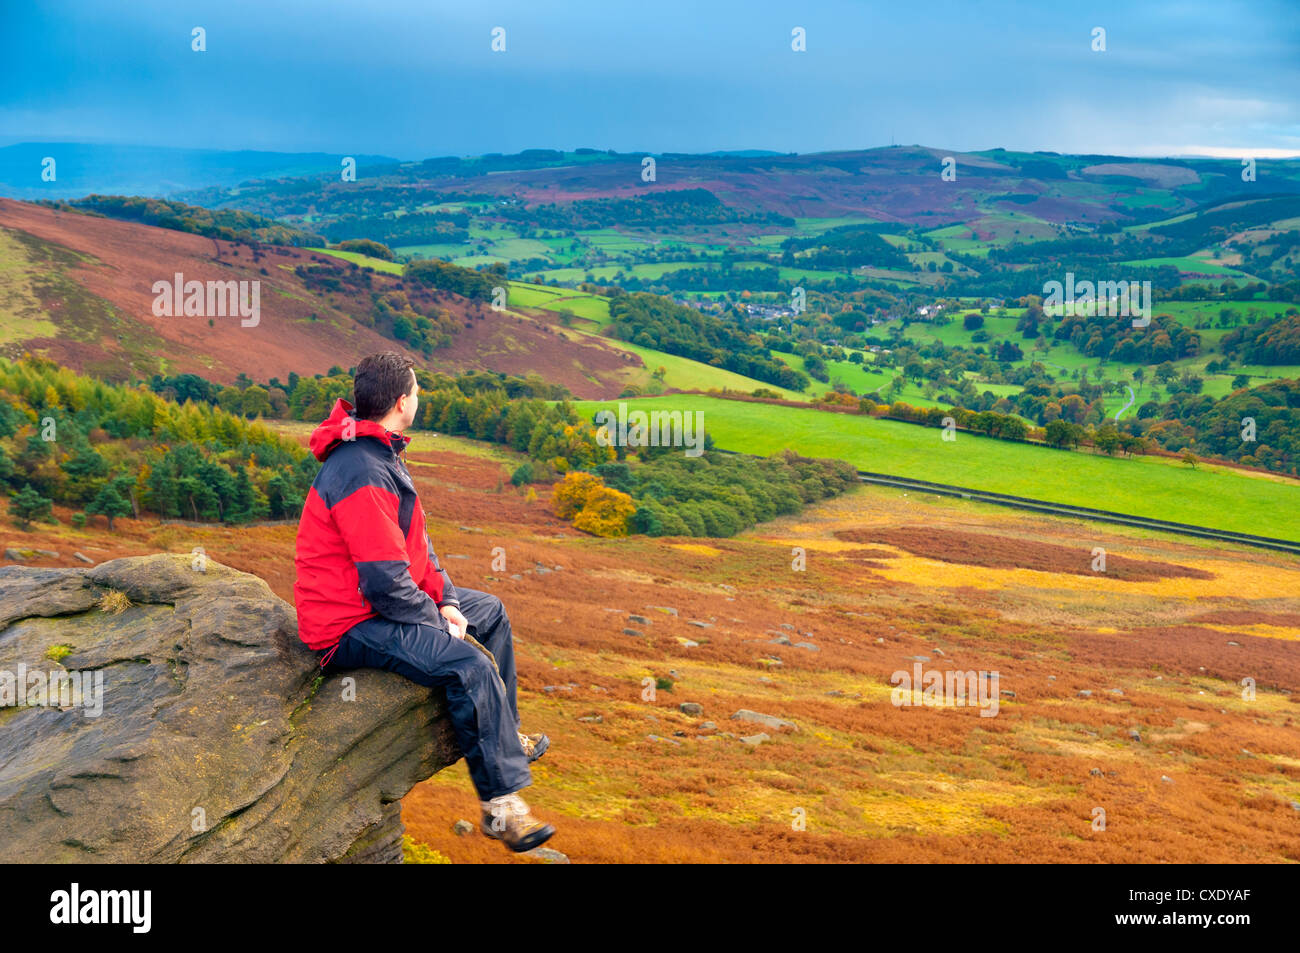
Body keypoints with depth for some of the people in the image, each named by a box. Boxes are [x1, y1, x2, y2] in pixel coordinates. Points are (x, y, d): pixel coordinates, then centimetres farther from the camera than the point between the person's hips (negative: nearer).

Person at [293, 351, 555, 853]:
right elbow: (386, 582, -28)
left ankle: (504, 737, 31)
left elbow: (416, 542, 15)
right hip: (349, 627, -11)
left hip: (383, 603, 11)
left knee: (491, 611, 19)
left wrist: (446, 600, 4)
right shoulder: (361, 474, -26)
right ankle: (501, 803, -18)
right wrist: (438, 622, -14)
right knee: (468, 663, -26)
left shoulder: (380, 453, 8)